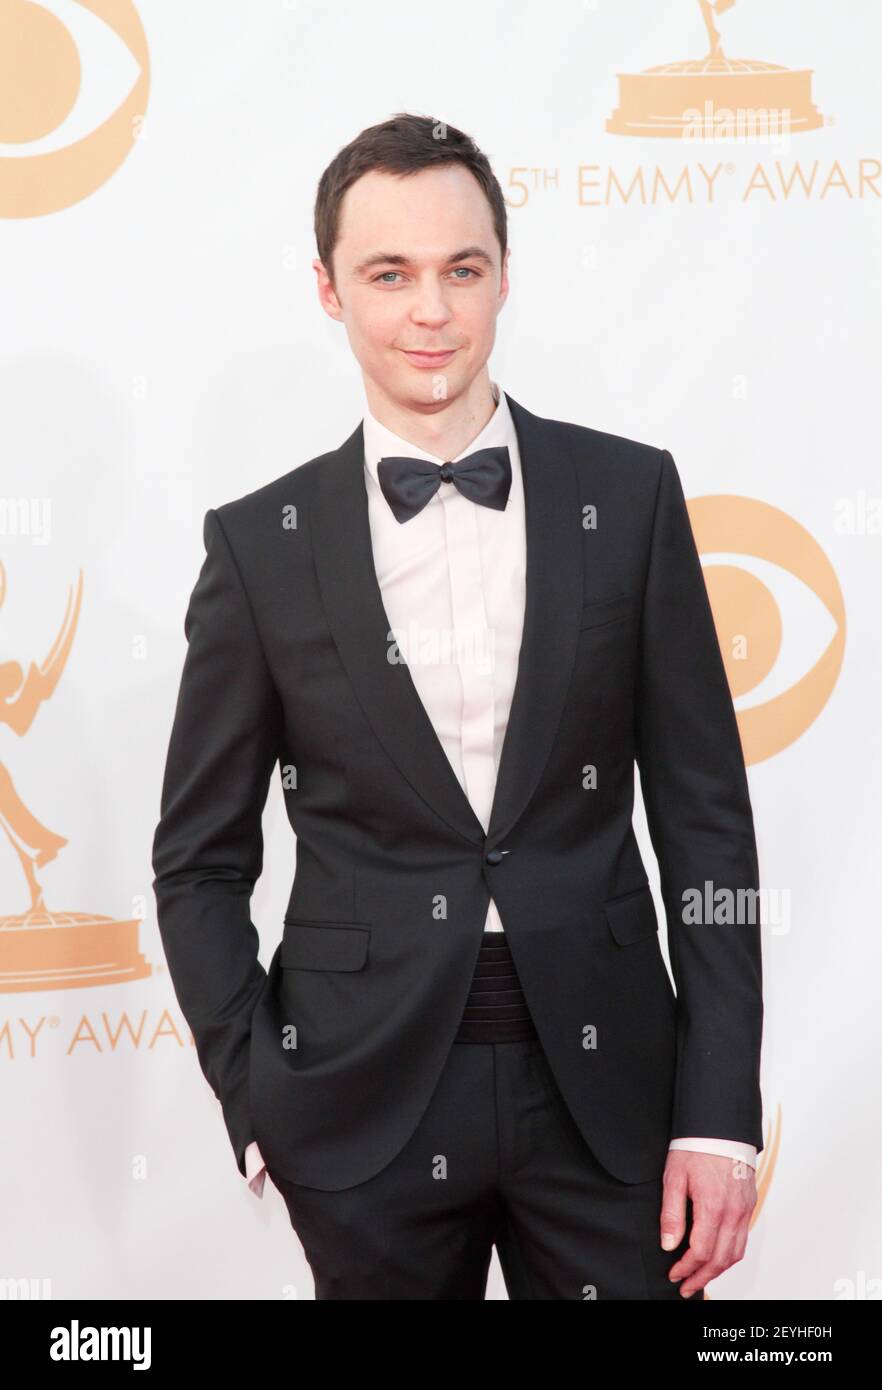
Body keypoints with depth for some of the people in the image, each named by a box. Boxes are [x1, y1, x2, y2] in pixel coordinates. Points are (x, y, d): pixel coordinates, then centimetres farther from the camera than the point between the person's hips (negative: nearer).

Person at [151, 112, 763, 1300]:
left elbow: (705, 815, 0)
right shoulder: (261, 543, -1)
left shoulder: (630, 496, 0)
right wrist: (255, 1104, -3)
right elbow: (200, 858, 5)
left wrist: (721, 1112, -4)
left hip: (603, 1081, 1)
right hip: (365, 1100, 0)